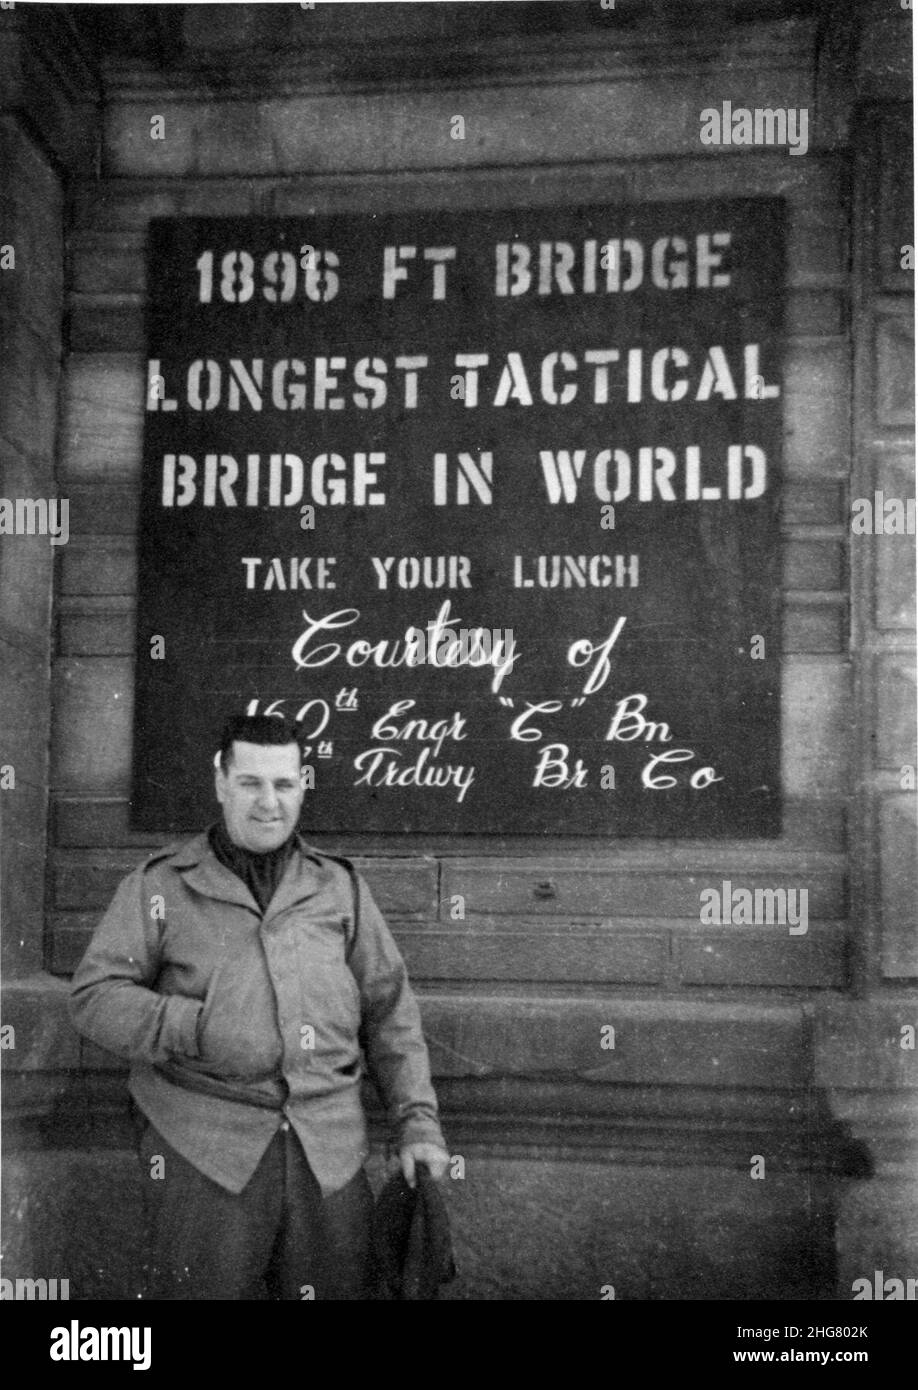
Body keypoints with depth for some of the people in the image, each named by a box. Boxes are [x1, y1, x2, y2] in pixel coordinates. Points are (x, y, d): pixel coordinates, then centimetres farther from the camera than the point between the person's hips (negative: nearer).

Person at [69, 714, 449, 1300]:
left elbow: (389, 1010, 14)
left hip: (330, 1151, 2)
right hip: (205, 1150, -2)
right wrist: (200, 1029, -15)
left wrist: (417, 1121, 6)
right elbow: (96, 994, -1)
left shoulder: (339, 886, 12)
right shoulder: (162, 885, 5)